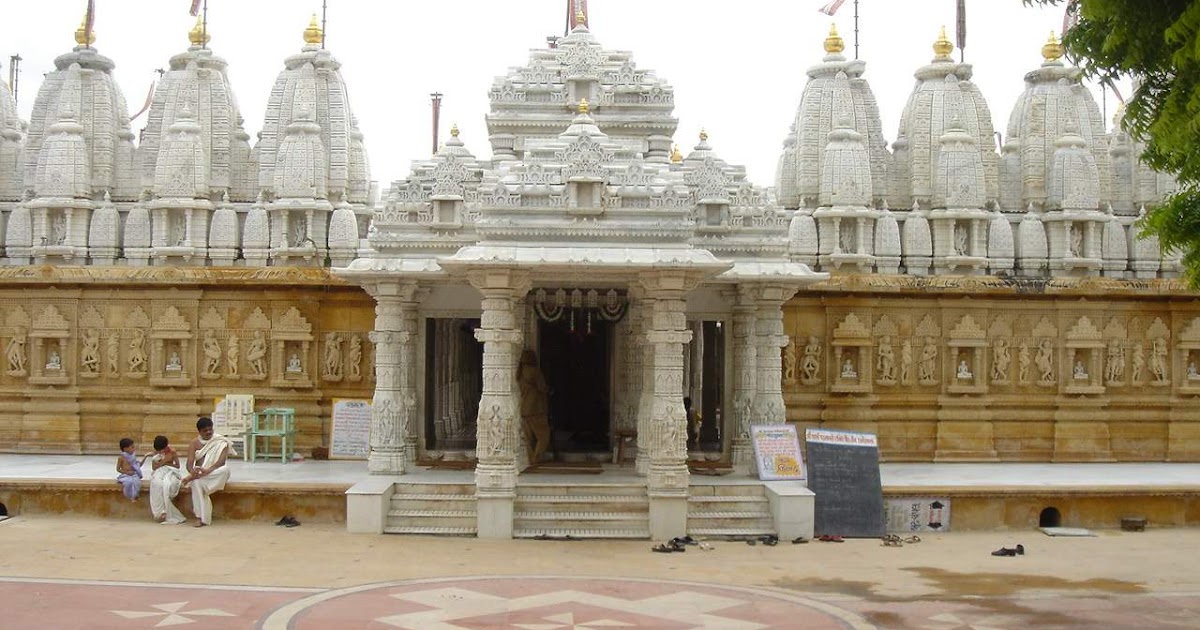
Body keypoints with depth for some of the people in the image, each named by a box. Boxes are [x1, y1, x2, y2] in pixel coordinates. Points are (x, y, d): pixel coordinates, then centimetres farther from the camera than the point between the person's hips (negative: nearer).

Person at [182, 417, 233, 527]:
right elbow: (189, 463, -6)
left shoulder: (221, 441, -3)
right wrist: (192, 471, -31)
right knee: (197, 482, -36)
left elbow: (221, 461, -16)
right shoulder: (195, 443, 4)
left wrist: (208, 470, -33)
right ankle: (200, 517, -36)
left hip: (215, 474, -1)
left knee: (226, 469, -36)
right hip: (199, 472, 1)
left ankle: (192, 478, -31)